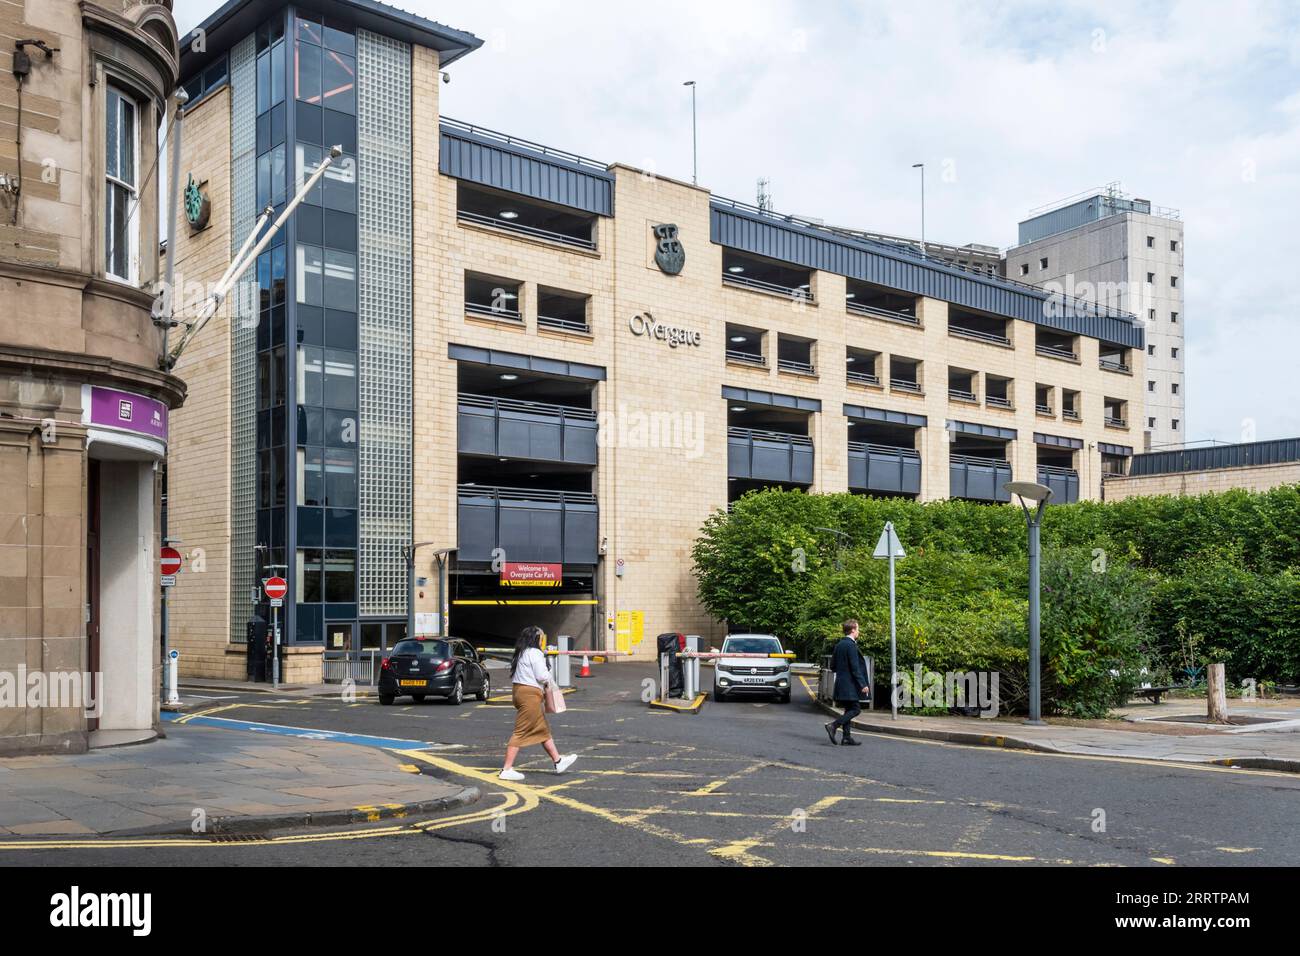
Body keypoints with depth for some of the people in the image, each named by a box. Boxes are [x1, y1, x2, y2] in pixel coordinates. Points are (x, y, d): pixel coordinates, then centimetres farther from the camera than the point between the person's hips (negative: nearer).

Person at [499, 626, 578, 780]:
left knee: (543, 730, 16)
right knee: (521, 733, -7)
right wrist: (549, 676, 5)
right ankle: (506, 770, -6)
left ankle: (558, 761, 25)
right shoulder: (534, 653, -12)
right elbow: (542, 676, -18)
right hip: (530, 694, -10)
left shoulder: (521, 653, 16)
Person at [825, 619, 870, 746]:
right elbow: (855, 667, -19)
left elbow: (832, 666, 16)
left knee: (849, 710, 12)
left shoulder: (839, 645, 12)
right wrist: (863, 684, -17)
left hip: (841, 683, 9)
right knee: (855, 709, -5)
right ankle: (833, 726, -15)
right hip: (850, 684, -9)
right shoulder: (851, 645, -15)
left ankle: (847, 738, 11)